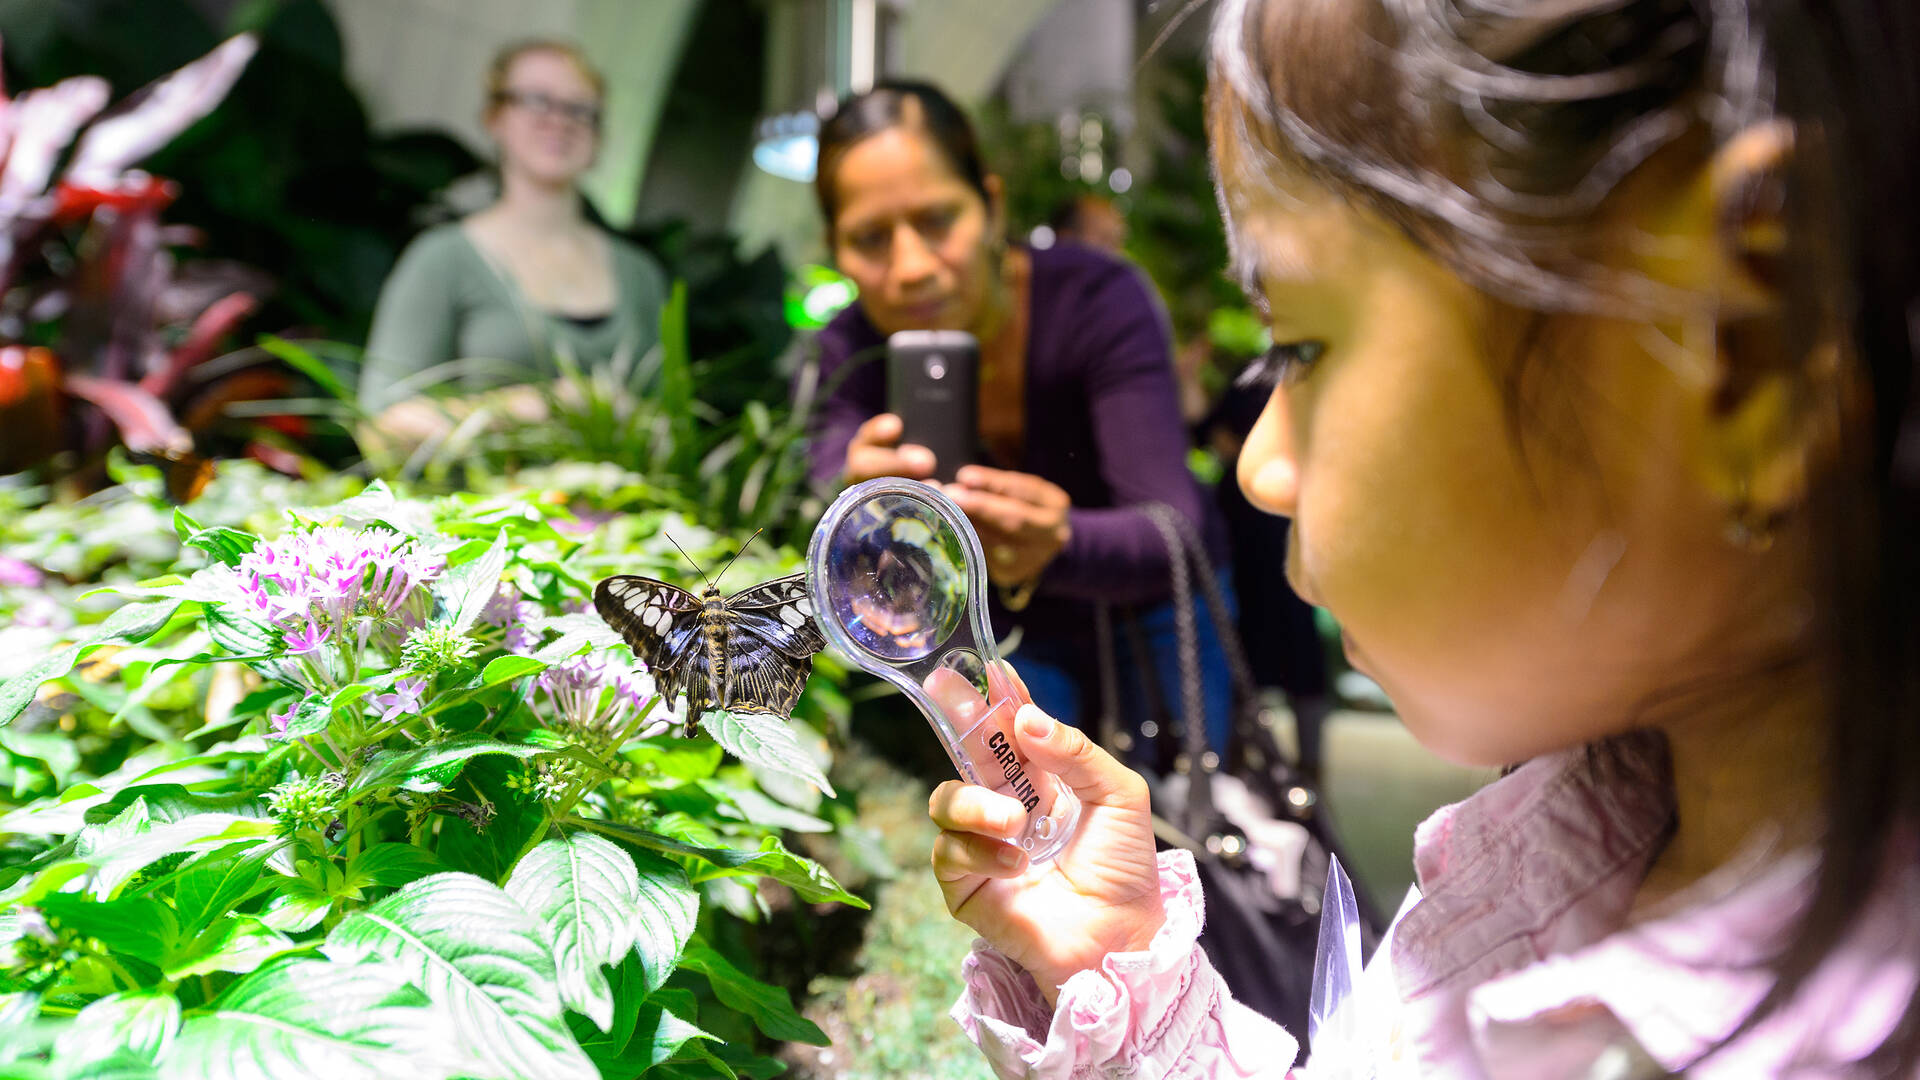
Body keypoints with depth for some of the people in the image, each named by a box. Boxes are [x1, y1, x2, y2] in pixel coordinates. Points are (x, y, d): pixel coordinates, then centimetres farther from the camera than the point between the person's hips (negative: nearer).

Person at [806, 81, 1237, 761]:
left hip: (1148, 612, -1)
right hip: (1011, 639, 1)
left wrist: (1054, 546, -53)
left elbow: (1172, 529, -33)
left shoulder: (1096, 297, -24)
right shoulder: (845, 357, -17)